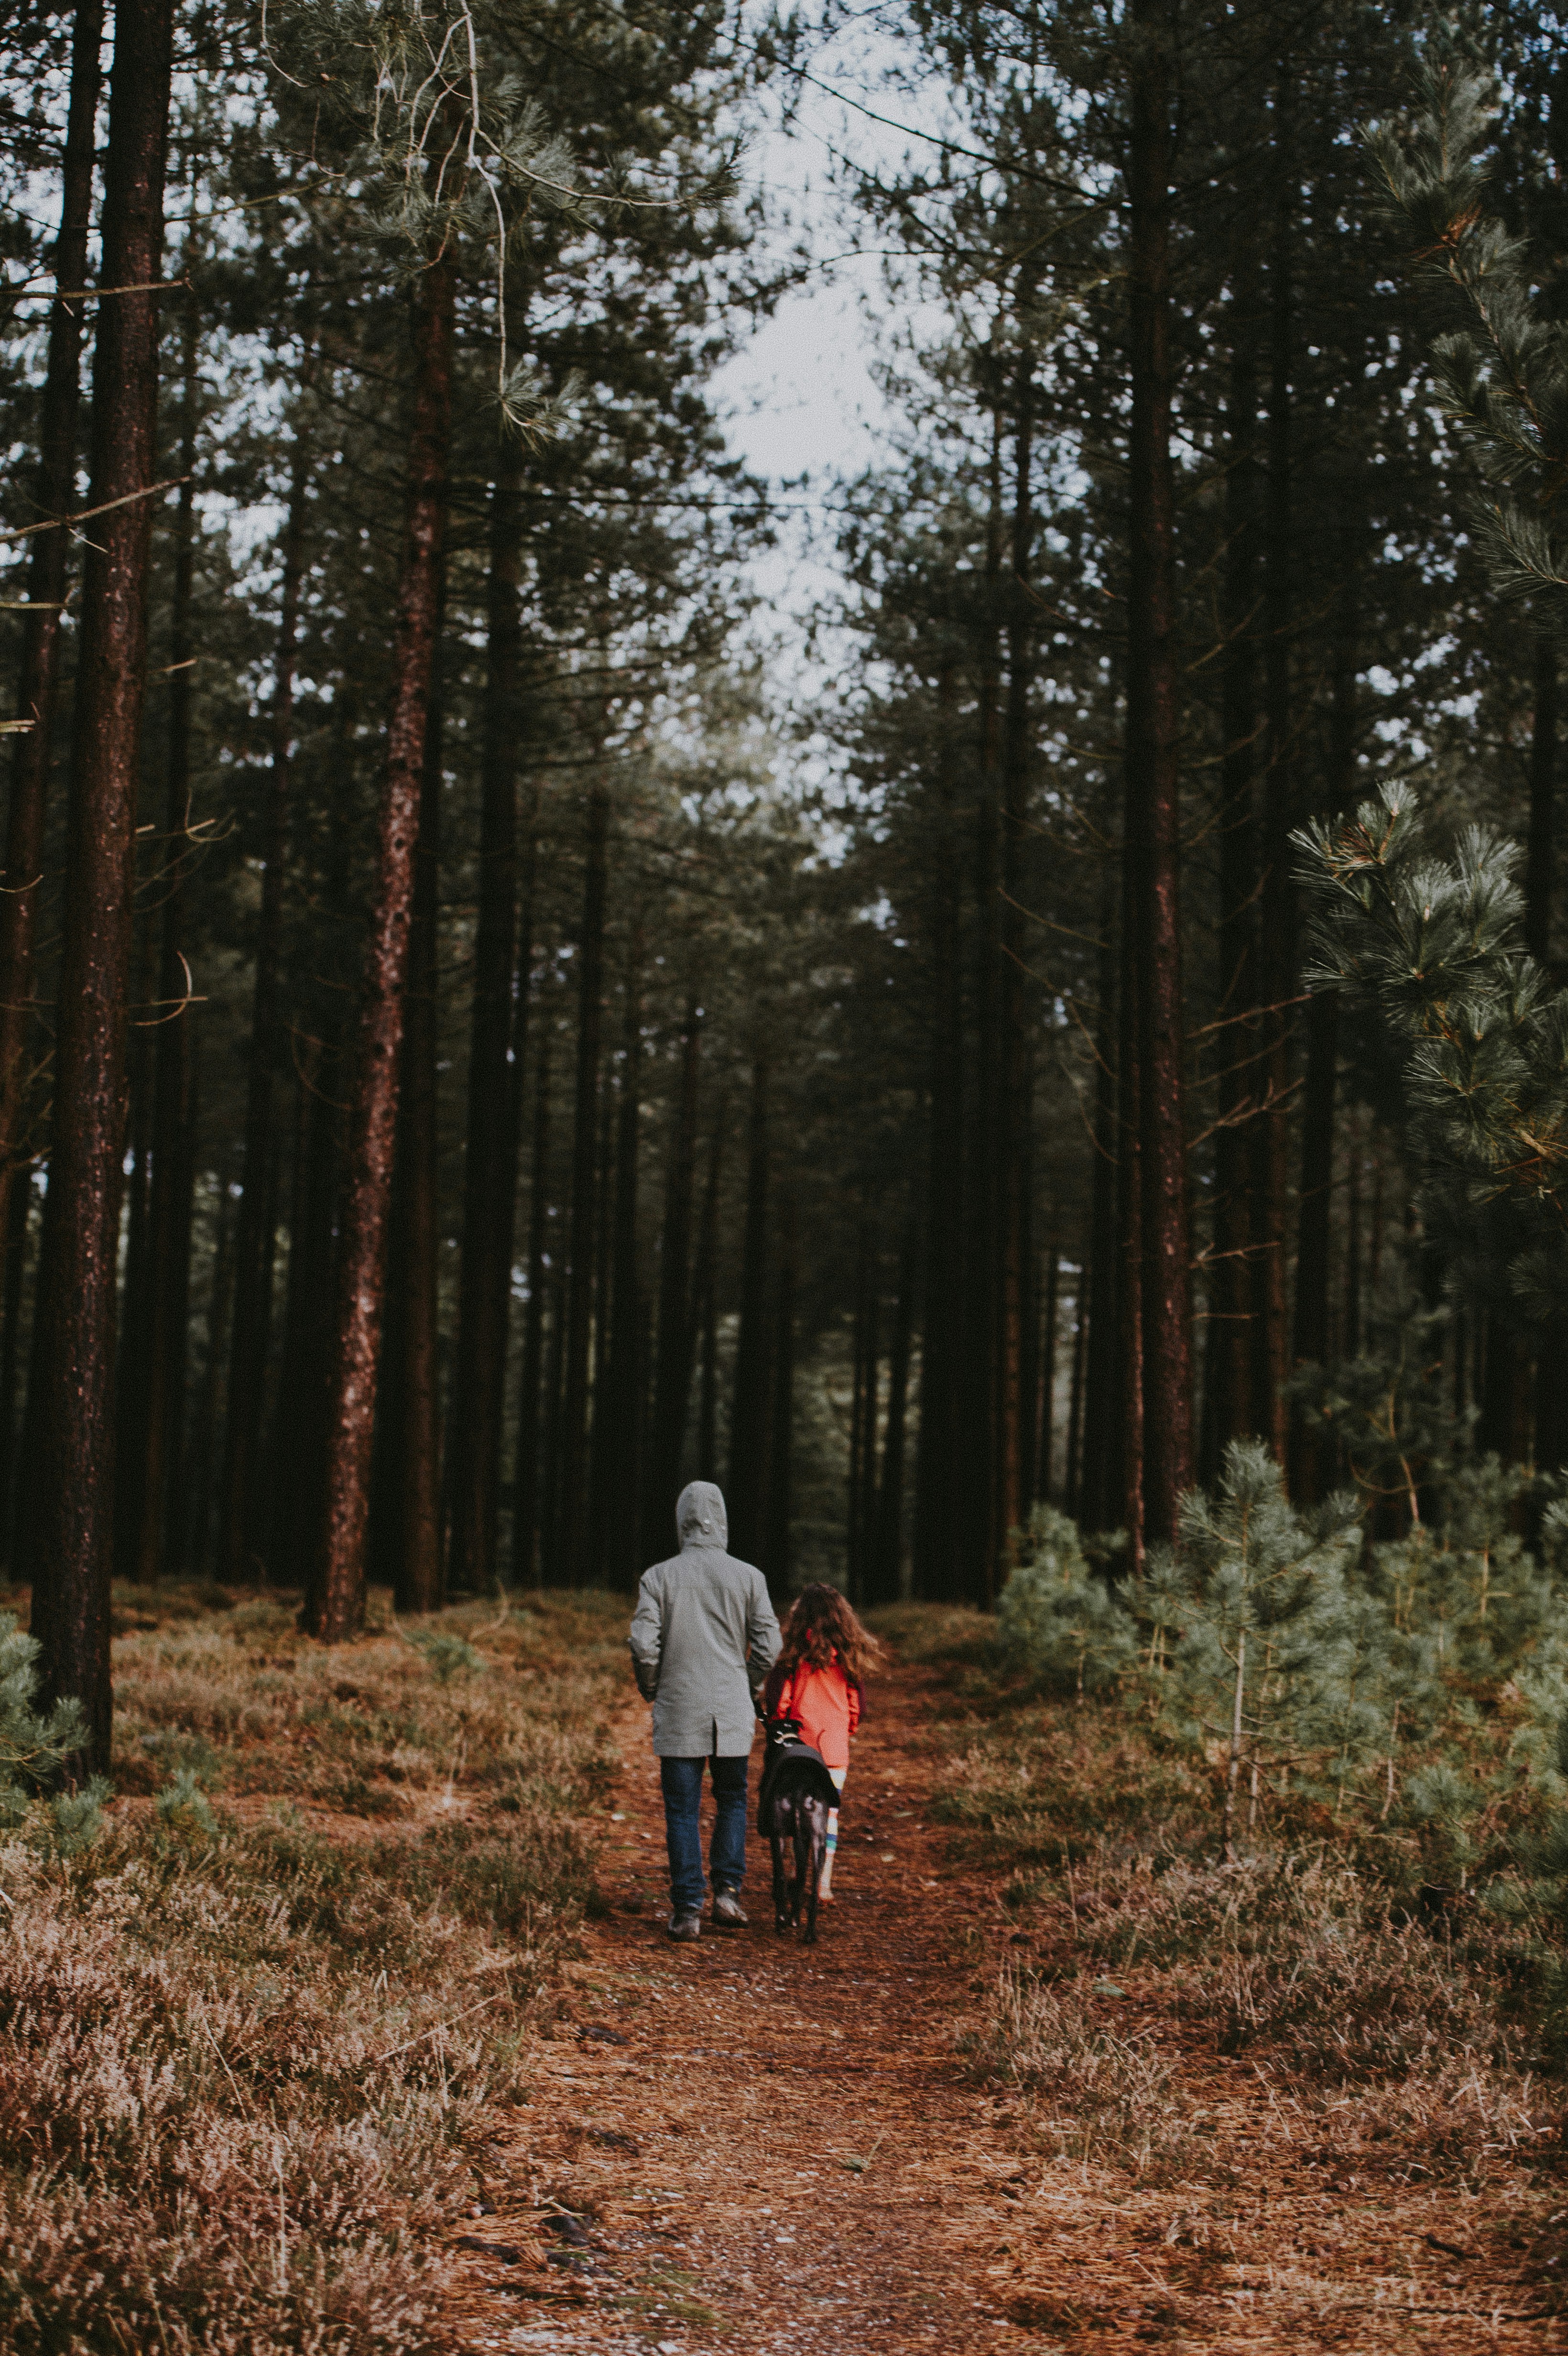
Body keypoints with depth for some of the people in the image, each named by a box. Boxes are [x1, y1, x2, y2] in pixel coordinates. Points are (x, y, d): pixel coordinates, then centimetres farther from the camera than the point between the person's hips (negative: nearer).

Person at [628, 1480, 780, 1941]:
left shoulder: (659, 1577, -4)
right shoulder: (749, 1577, -1)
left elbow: (644, 1644, -9)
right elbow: (768, 1646, -1)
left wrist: (650, 1690, 9)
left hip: (678, 1712, -1)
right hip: (733, 1712, 1)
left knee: (682, 1810, 4)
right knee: (732, 1801, 17)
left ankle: (687, 1910, 4)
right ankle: (728, 1890, 9)